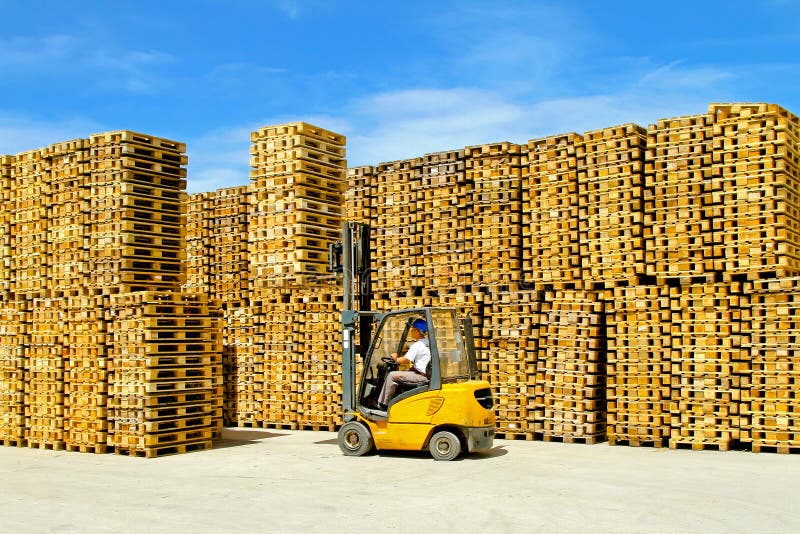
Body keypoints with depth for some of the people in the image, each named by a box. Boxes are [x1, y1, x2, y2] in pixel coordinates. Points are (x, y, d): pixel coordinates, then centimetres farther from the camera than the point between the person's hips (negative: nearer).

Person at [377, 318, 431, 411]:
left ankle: (383, 404, -5)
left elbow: (405, 360, -15)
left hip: (421, 376, -10)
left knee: (392, 376, -9)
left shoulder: (417, 345, -16)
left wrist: (396, 358, 4)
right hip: (427, 374, 10)